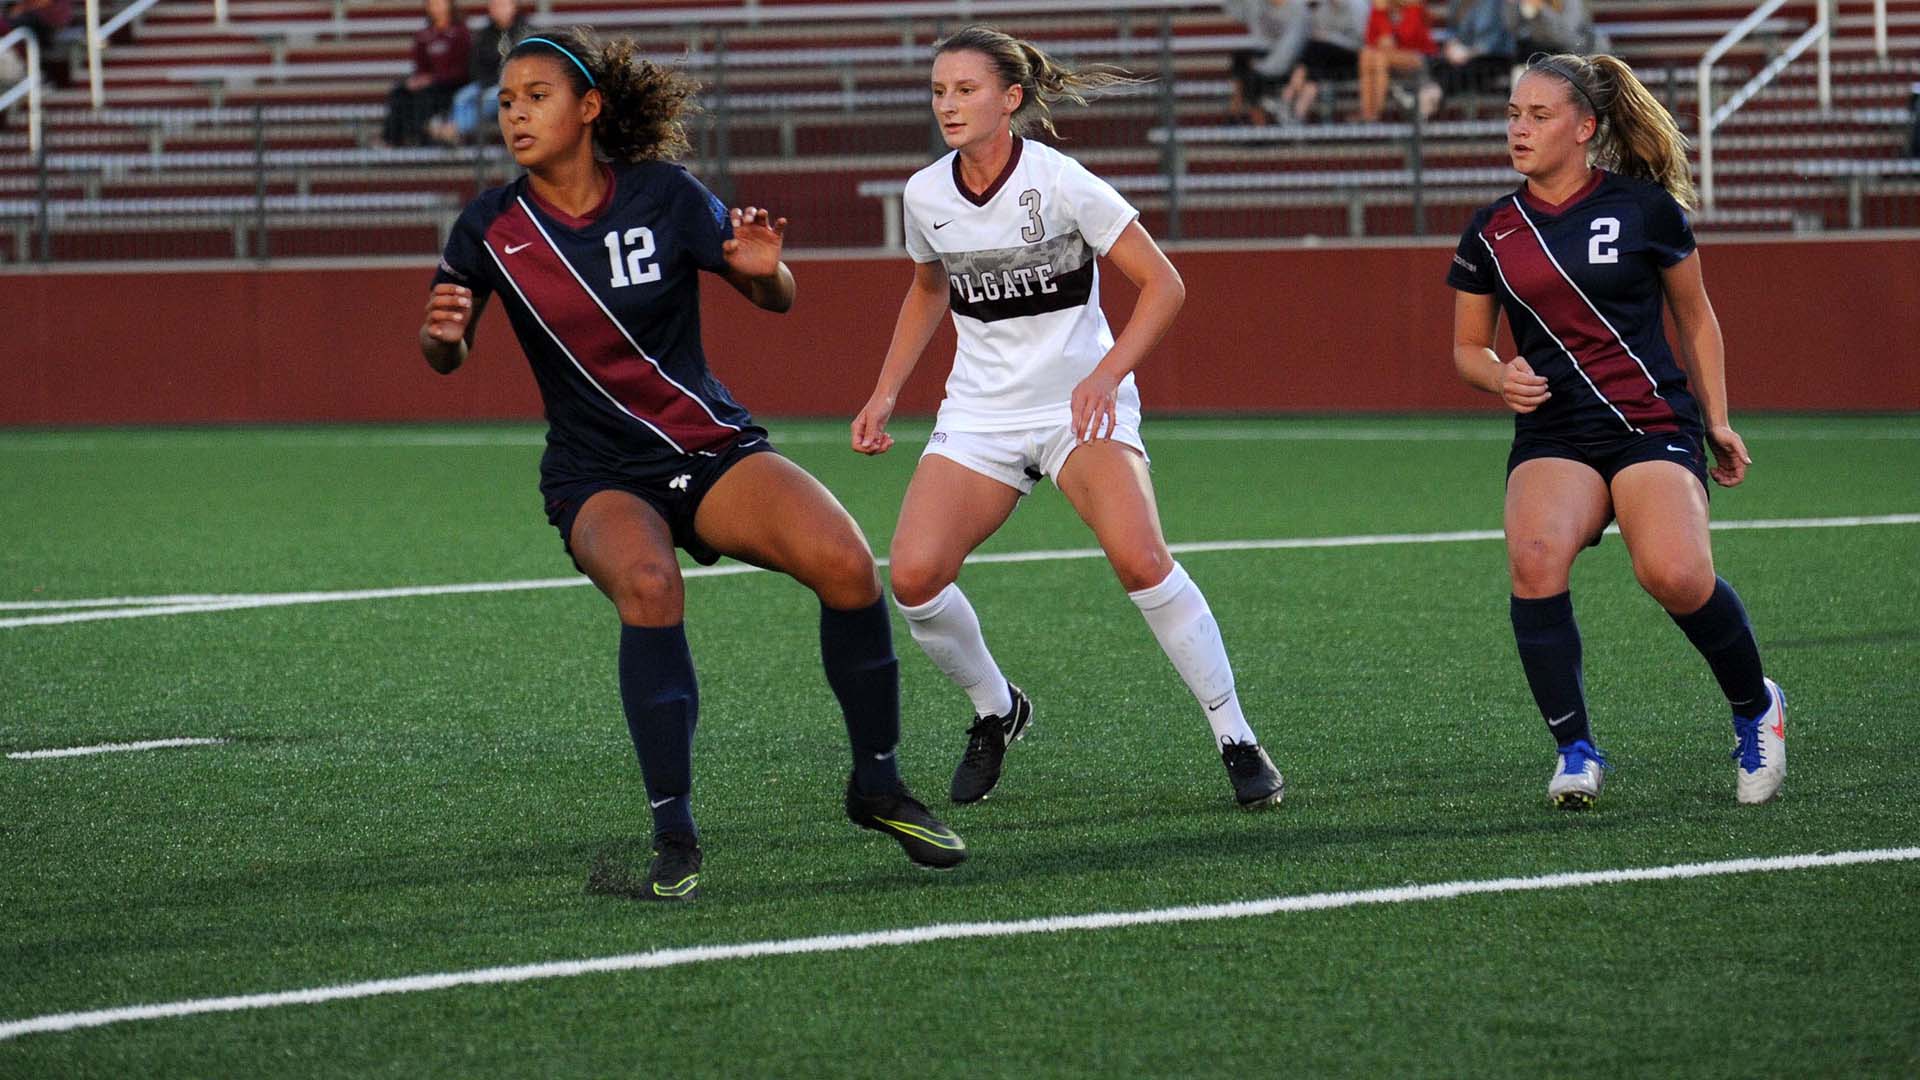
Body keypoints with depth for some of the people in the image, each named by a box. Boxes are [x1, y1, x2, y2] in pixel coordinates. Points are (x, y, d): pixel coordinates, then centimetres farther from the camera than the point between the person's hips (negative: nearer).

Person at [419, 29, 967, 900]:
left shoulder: (660, 194, -7)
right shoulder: (493, 228, -4)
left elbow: (775, 299, 1)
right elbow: (447, 357, 6)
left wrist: (763, 268, -22)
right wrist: (442, 334, -18)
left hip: (712, 447, 1)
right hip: (598, 477, -1)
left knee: (845, 563, -24)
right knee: (647, 585, -34)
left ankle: (877, 787, -2)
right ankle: (673, 838, -25)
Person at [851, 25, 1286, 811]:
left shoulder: (1058, 182, -15)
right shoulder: (926, 195, 0)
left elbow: (1163, 284, -12)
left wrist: (1106, 374, -25)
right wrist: (885, 393, 14)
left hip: (1081, 404, -4)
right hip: (979, 413, 4)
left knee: (1138, 555, -27)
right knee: (914, 576, -14)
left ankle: (1236, 740, -14)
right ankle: (994, 711, 15)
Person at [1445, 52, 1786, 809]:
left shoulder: (1645, 207, 2)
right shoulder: (1491, 234, 8)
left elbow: (1696, 318, 14)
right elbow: (1468, 348, 18)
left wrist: (1718, 423, 12)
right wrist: (1500, 376, -5)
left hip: (1653, 424, -2)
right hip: (1553, 436, 2)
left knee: (1674, 573, -28)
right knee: (1534, 554, -31)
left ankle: (1756, 710, 3)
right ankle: (1574, 751, -18)